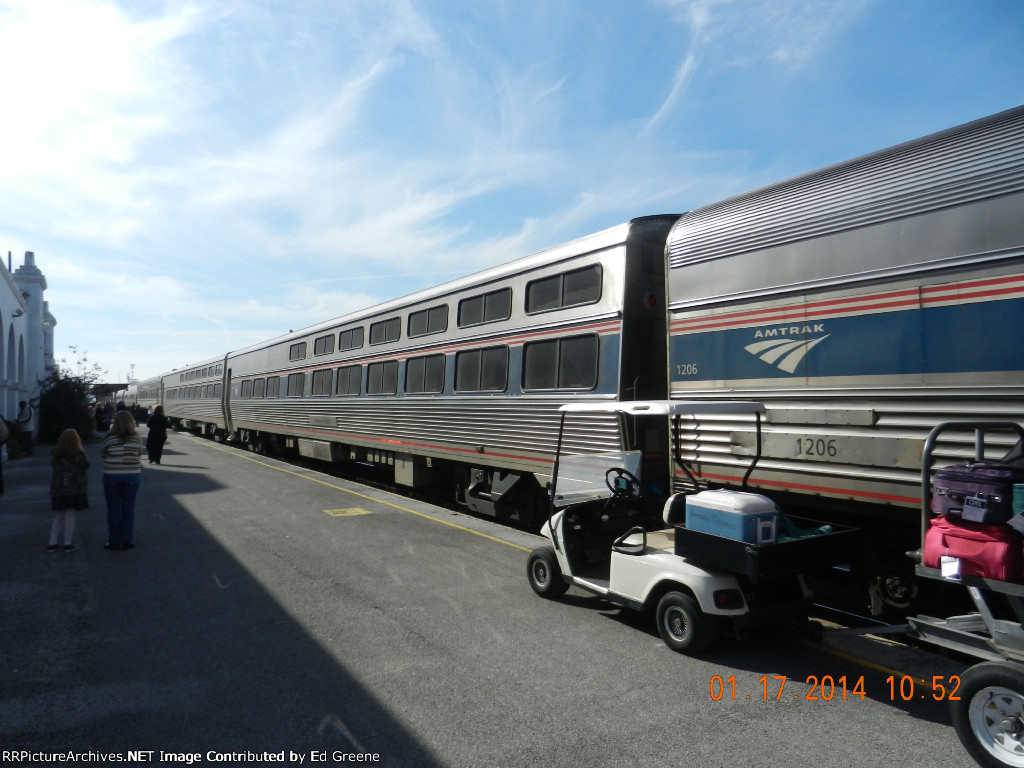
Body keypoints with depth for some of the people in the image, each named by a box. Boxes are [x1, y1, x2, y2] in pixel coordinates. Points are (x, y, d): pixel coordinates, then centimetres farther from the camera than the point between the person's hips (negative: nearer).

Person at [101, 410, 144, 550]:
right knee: (129, 508, 10)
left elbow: (102, 451, 7)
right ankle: (127, 540, 14)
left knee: (113, 509, 9)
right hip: (132, 476, 2)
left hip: (112, 477, -1)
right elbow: (139, 457, 4)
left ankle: (114, 541, 15)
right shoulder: (137, 439, -4)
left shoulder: (110, 439, -10)